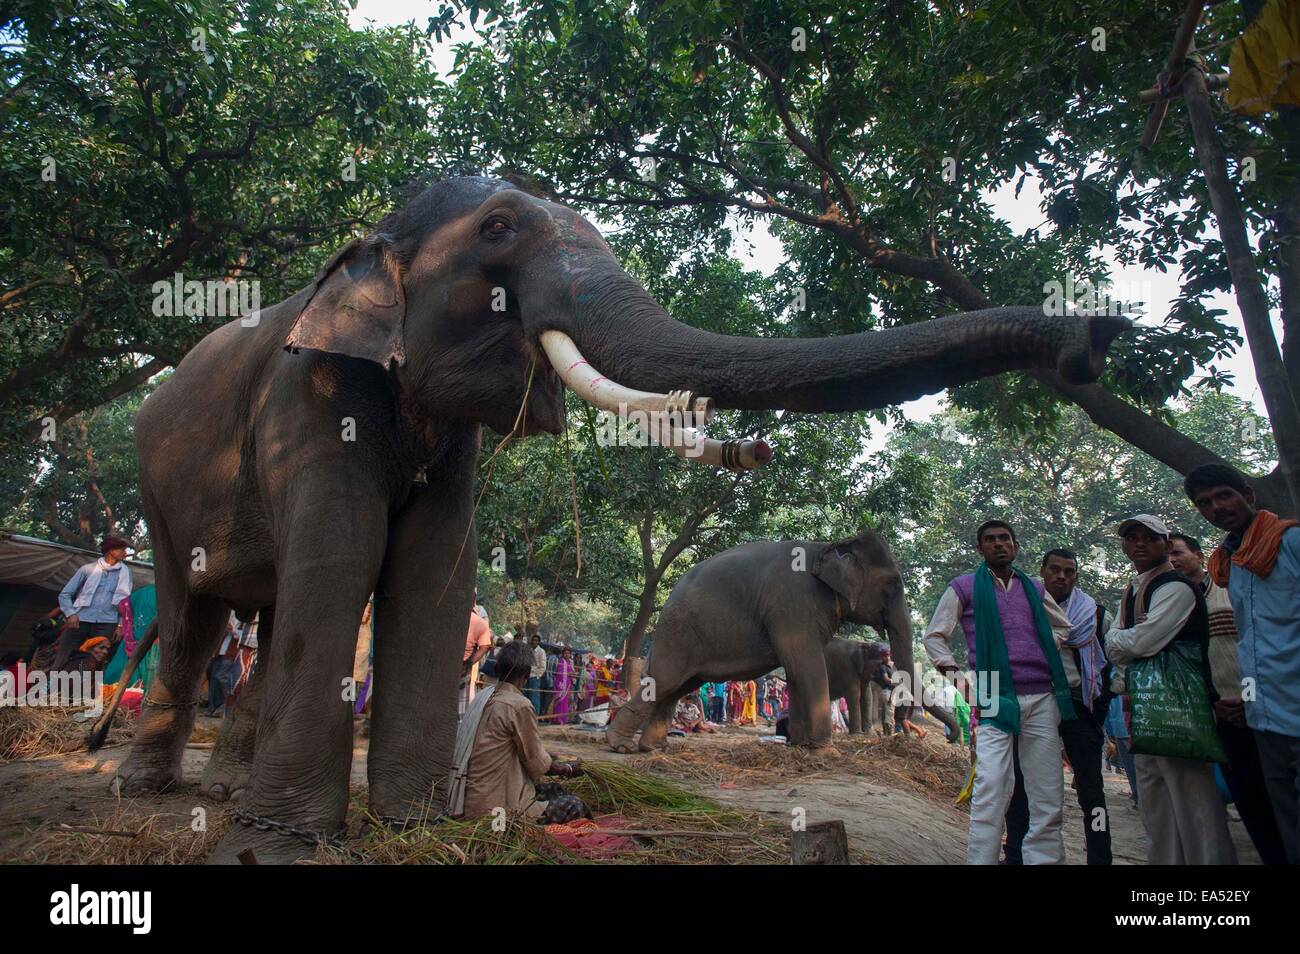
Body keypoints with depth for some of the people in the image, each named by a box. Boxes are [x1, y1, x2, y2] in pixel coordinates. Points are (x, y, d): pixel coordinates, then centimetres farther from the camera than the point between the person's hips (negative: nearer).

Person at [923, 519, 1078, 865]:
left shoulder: (1035, 589, 18)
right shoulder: (964, 588, 8)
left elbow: (1063, 627, 32)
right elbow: (934, 635, 10)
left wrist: (1050, 651, 16)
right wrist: (953, 670, -3)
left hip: (1042, 697, 4)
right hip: (996, 700, -4)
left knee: (1047, 793, 4)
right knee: (991, 788, -15)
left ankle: (1044, 858, 10)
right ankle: (980, 859, -12)